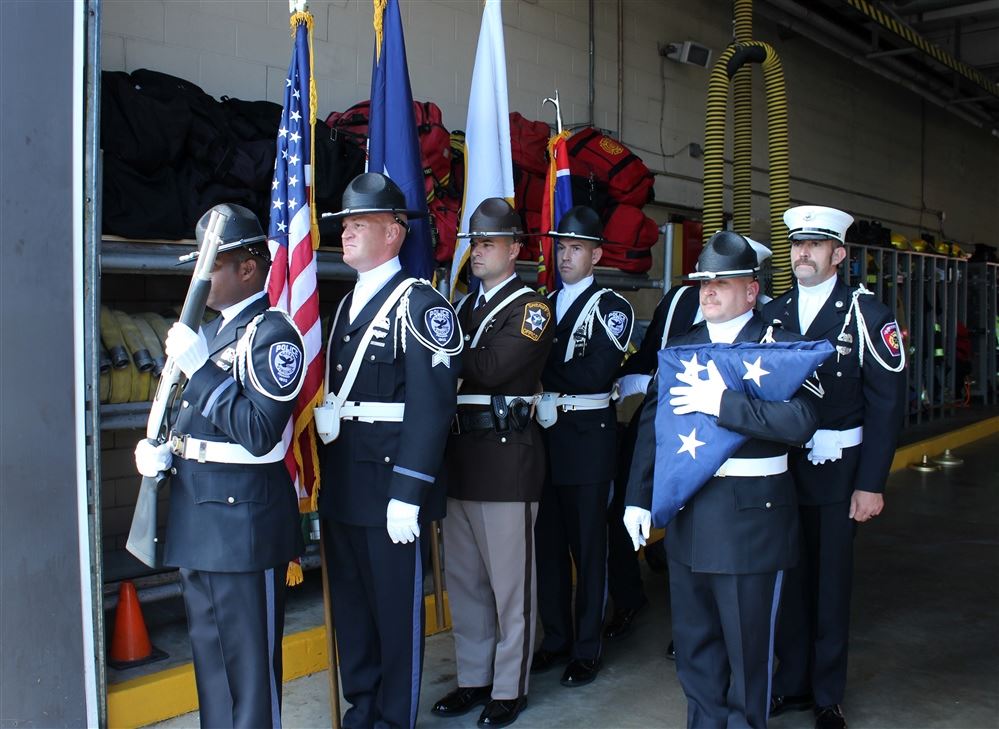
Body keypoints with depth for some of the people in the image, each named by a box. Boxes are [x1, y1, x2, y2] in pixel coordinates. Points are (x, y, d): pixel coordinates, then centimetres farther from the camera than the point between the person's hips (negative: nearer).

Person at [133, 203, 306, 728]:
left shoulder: (273, 334, -14)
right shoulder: (213, 330, 14)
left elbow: (260, 434, -23)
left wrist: (199, 368, -21)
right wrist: (160, 450, 1)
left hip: (243, 518, -9)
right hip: (196, 518, 9)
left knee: (249, 658, 3)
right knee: (209, 652, 19)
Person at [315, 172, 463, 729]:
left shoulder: (421, 305, -11)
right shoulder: (347, 304, 15)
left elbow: (431, 404, -18)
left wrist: (407, 494, -22)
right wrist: (325, 413, -6)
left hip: (391, 484, -8)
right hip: (341, 488, 8)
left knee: (397, 606, 5)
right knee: (350, 603, 17)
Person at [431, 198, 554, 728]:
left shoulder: (531, 307, -5)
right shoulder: (467, 304, 18)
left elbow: (492, 367, -19)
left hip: (508, 455, -7)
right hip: (460, 454, 7)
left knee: (509, 580, 2)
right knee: (462, 578, 13)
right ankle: (473, 679, 27)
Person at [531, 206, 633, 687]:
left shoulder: (612, 307, -4)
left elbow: (596, 373, -18)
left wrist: (544, 363, -12)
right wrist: (543, 402, -10)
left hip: (587, 437, -5)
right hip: (543, 434, 5)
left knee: (587, 546, 4)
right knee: (548, 542, 11)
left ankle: (586, 649, 15)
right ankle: (555, 640, 25)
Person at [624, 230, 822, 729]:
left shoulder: (778, 346, -6)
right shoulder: (680, 347, 9)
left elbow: (801, 420, -22)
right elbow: (651, 424, 8)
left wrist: (722, 402, -24)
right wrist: (638, 497, 3)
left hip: (750, 515, -5)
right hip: (686, 514, 5)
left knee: (746, 642, 7)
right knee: (693, 639, 16)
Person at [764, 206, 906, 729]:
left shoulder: (866, 314, -6)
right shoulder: (773, 314, 6)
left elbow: (886, 402, -8)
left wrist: (871, 484, -11)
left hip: (837, 471, -3)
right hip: (778, 466, 3)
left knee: (831, 582, 7)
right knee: (789, 579, 10)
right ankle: (792, 684, 27)